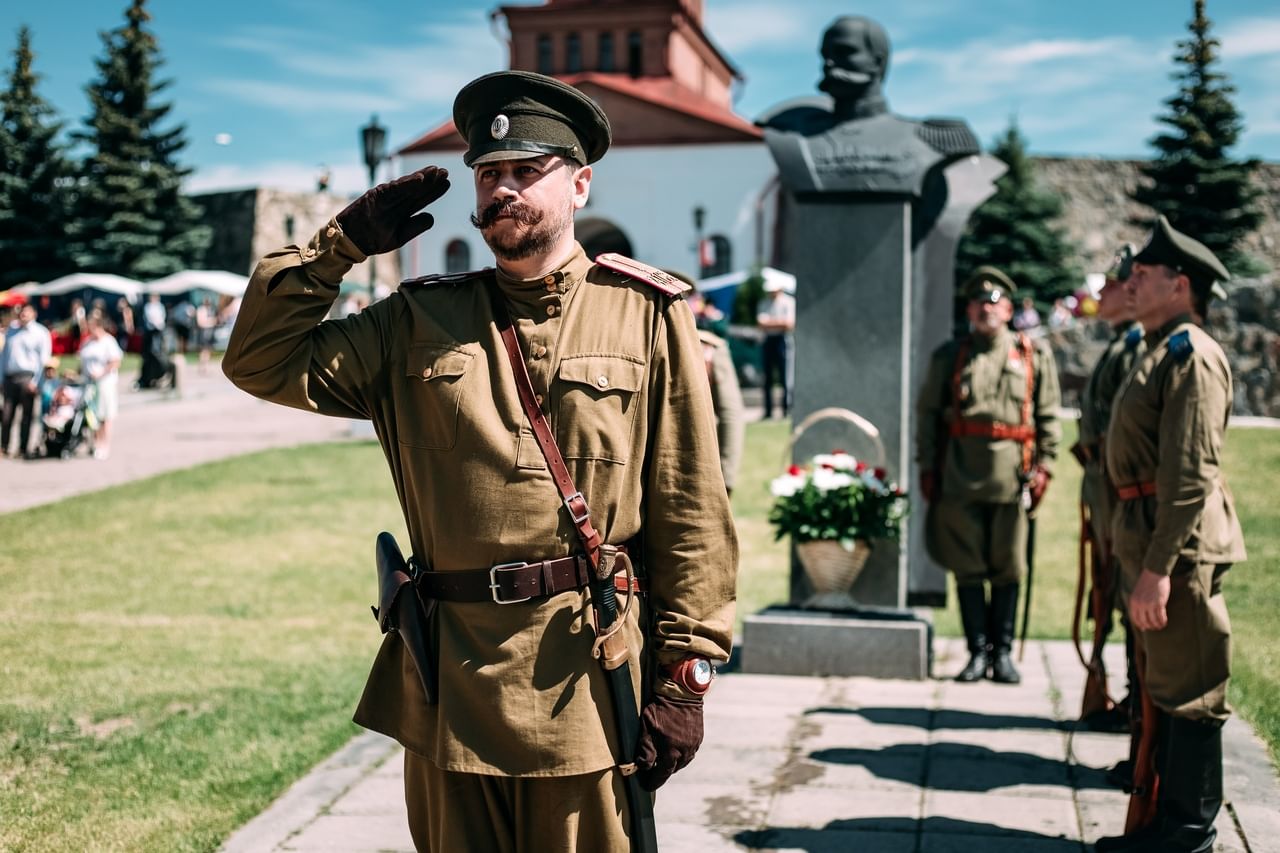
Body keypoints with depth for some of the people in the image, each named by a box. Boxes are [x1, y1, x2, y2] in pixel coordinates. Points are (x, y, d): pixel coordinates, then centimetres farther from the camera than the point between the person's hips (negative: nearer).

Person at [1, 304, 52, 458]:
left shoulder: (41, 333, 1)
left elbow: (44, 359, -3)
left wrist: (36, 381, -10)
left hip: (27, 377, -4)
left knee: (27, 414, -2)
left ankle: (23, 448, 3)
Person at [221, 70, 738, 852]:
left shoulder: (648, 315, 0)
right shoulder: (419, 323, 8)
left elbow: (691, 510, -2)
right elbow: (262, 362, 7)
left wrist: (686, 674, -6)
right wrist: (342, 245, 0)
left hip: (586, 677, -2)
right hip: (451, 677, 3)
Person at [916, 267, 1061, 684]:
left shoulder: (1035, 355, 10)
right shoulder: (949, 356, 10)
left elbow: (1048, 415, 10)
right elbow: (928, 413, 11)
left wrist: (1044, 465, 2)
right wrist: (927, 467, 5)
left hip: (1012, 473, 0)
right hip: (960, 474, 0)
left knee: (1008, 567, 3)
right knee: (968, 566, 2)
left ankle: (1003, 652, 13)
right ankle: (978, 651, 10)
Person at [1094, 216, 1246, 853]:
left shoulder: (1191, 354, -15)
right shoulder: (1159, 351, 17)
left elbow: (1191, 475, -22)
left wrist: (1157, 568, -24)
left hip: (1179, 547, -10)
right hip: (1147, 540, 10)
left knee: (1188, 693, -1)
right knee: (1163, 687, 16)